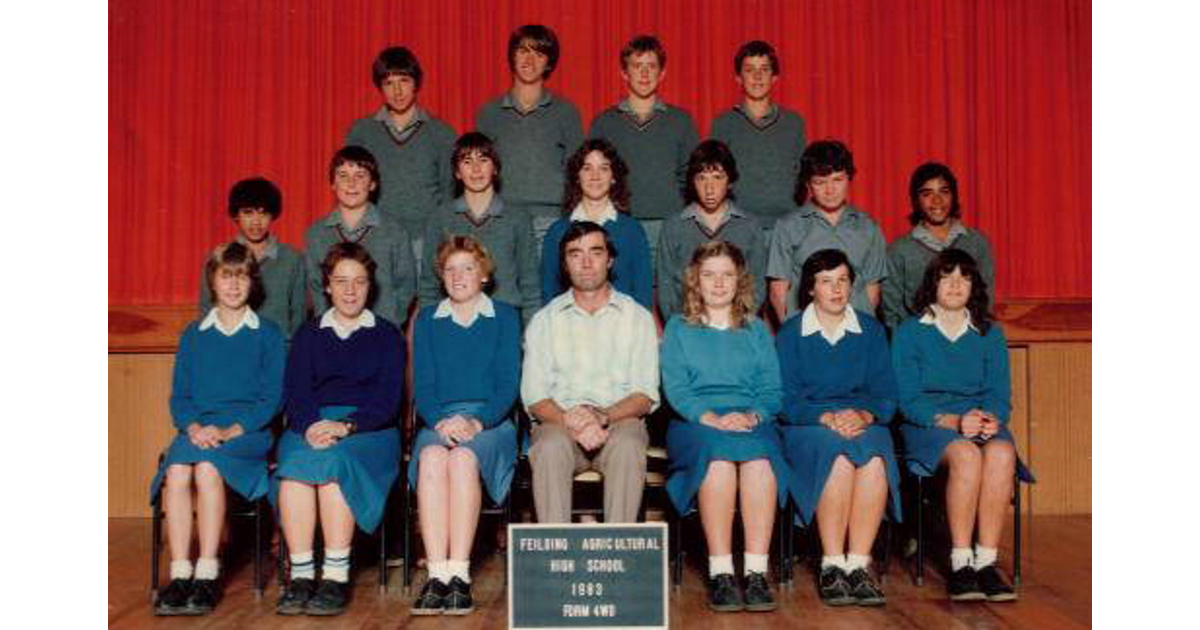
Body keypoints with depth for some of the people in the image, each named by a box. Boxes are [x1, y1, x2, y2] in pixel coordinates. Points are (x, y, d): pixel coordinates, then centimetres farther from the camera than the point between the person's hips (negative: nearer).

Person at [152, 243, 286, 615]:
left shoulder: (268, 334, 10)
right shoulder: (193, 335, 19)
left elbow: (272, 397, 3)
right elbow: (179, 396, 13)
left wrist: (230, 430, -12)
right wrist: (193, 426, -9)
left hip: (247, 434, -2)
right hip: (197, 431, 3)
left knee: (207, 468, -34)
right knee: (176, 472, -30)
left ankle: (207, 575, -29)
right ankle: (179, 575, -29)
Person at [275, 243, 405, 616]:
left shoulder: (387, 335, 15)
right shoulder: (308, 335, 22)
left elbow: (388, 398, 3)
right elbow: (294, 392, 8)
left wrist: (345, 426, -16)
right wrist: (311, 425, -15)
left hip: (369, 430, -2)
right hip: (309, 427, 2)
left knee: (333, 461, -34)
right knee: (295, 464, -32)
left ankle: (336, 577, -33)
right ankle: (300, 575, -32)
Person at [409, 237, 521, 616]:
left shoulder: (505, 317, 12)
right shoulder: (428, 320, 18)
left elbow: (509, 385, 2)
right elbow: (422, 385, 9)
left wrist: (476, 422, -15)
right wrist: (440, 421, -12)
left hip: (490, 422, -1)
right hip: (438, 421, 2)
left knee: (463, 457, -34)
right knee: (431, 457, -33)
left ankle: (459, 574, -35)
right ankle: (437, 574, -36)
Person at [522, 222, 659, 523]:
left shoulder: (638, 317, 13)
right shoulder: (544, 320, 15)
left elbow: (646, 395, 3)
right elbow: (534, 396, 5)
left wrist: (603, 418, -17)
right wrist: (568, 420, -17)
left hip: (620, 421, 0)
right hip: (559, 421, 1)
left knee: (628, 445, -34)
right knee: (550, 446, -33)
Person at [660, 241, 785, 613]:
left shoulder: (756, 330, 22)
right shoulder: (678, 329, 17)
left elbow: (772, 390, 11)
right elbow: (675, 389, 3)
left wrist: (752, 416, -11)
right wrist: (711, 417, -14)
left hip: (752, 424, 1)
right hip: (695, 423, -1)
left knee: (759, 457, -34)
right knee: (718, 453, -36)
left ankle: (756, 571, -34)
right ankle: (720, 572, -34)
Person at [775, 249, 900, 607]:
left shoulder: (871, 330, 14)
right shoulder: (791, 333, 7)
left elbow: (886, 395, 7)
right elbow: (788, 401, -3)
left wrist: (863, 416, -15)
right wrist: (827, 418, -20)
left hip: (864, 423, 2)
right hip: (807, 426, -2)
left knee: (875, 460, -33)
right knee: (840, 457, -35)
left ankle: (858, 564, -29)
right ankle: (831, 565, -28)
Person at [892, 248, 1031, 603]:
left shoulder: (990, 334, 16)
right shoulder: (909, 333, 5)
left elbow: (1000, 394, 8)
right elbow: (908, 400, -4)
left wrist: (991, 418, -15)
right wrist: (953, 421, -20)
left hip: (982, 422, 3)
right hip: (928, 425, -3)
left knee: (1002, 453, -32)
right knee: (966, 455, -35)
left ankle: (986, 561, -28)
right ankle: (960, 563, -29)